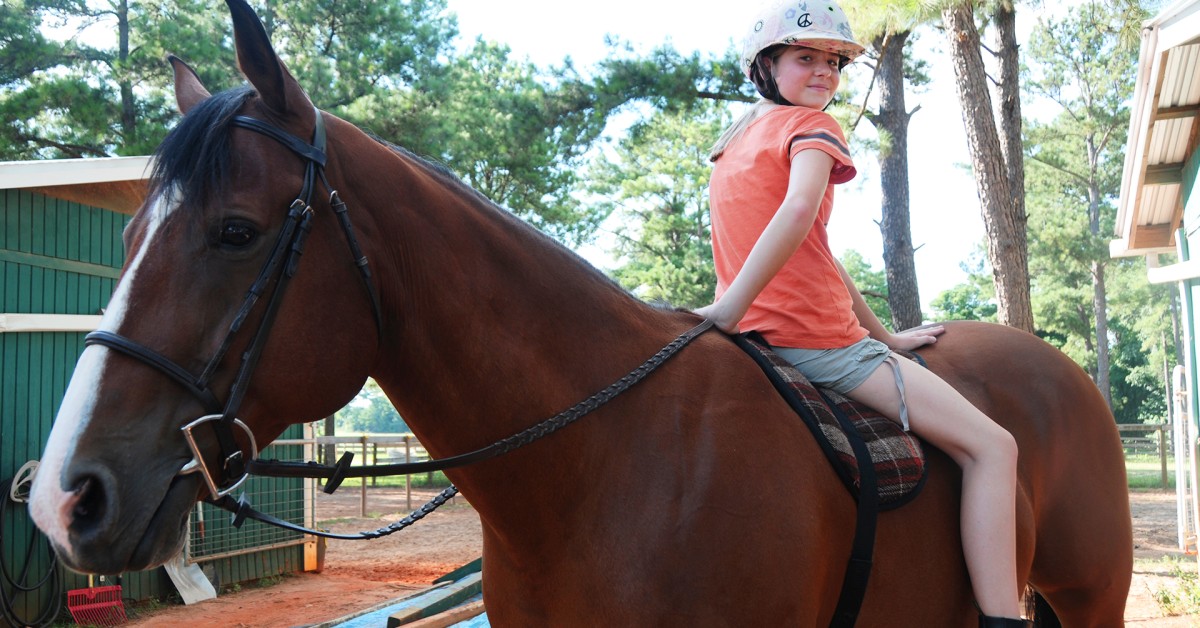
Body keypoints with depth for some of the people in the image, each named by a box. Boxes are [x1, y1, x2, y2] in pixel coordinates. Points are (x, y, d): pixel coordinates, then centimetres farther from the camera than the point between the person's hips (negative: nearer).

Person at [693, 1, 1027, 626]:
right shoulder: (811, 125, -3)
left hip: (759, 337, 9)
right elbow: (801, 209, -28)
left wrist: (884, 335, 23)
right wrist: (731, 308, -29)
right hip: (820, 341, -9)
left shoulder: (738, 137, 22)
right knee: (991, 446, -6)